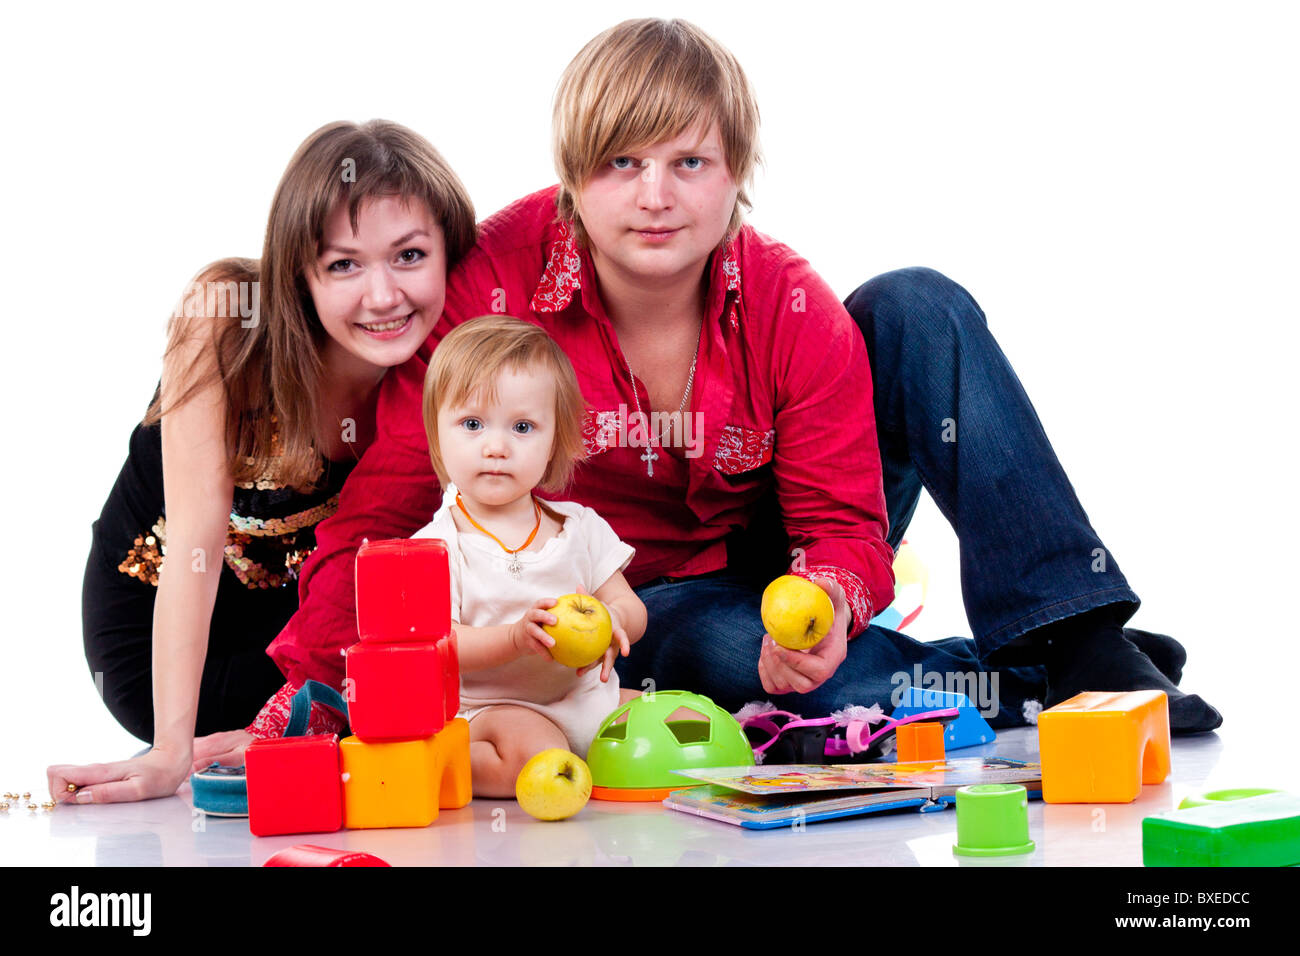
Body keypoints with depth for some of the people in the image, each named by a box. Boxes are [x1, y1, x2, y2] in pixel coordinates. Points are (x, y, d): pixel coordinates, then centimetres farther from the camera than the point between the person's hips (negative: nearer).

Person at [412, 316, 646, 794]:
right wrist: (515, 638, -30)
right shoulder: (437, 546, -6)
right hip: (493, 706, -5)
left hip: (589, 696, 5)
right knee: (530, 750, -36)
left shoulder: (581, 527, 8)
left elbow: (632, 609, 8)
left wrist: (613, 621, -18)